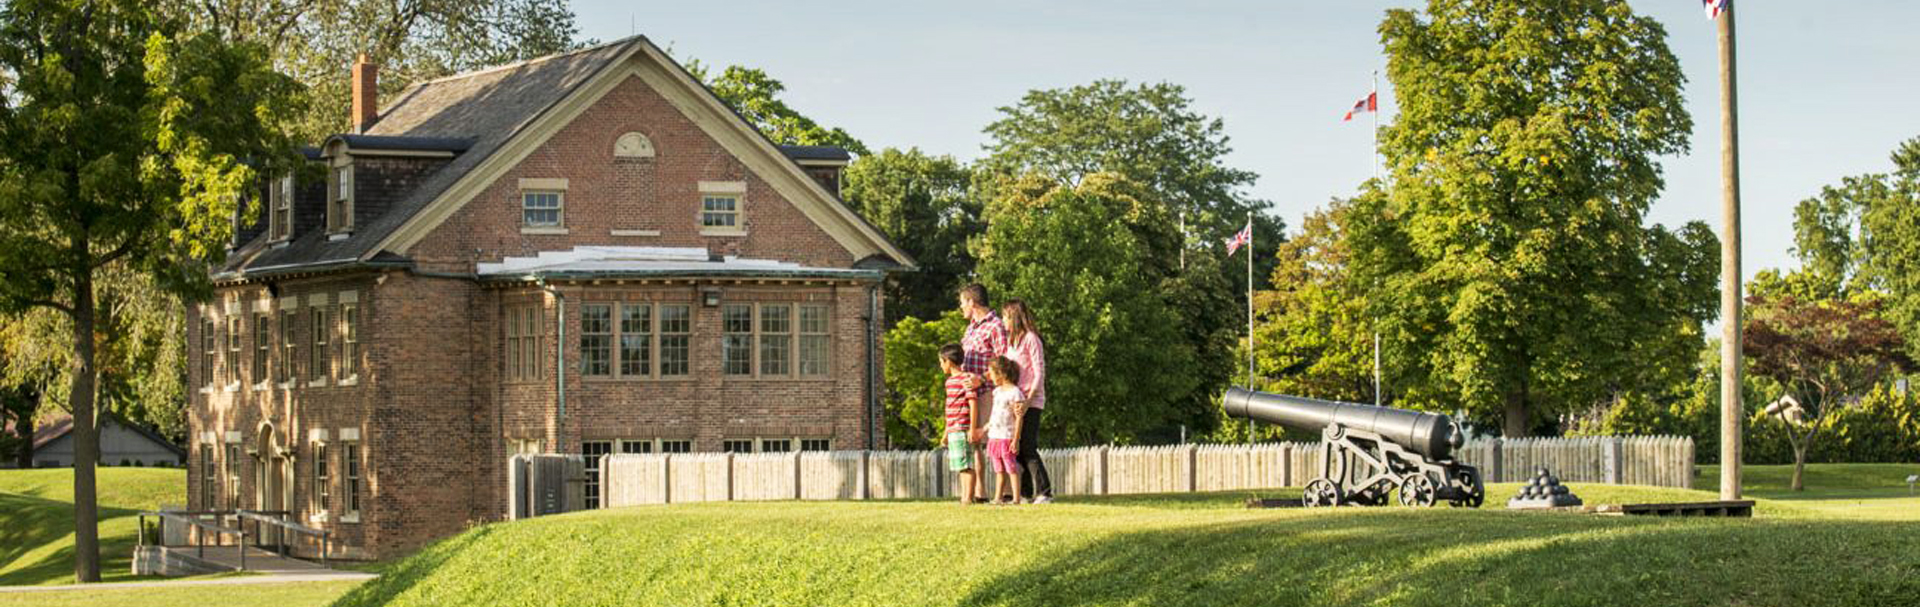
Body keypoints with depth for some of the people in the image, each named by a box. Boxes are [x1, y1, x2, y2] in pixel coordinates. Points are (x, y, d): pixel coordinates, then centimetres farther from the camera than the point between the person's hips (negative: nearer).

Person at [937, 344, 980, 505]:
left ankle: (969, 498, -8)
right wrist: (946, 432, 25)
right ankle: (964, 497, 14)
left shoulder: (966, 379, -10)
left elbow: (972, 404, -13)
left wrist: (972, 428, -17)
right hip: (953, 430, 9)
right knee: (960, 465, 11)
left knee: (966, 464, -8)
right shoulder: (950, 381, 18)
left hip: (962, 429, -9)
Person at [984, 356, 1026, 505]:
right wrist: (985, 429, 23)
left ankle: (1016, 498, -3)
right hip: (994, 437, 8)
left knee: (1011, 468, -5)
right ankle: (998, 498, 16)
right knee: (999, 470, 12)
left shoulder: (1015, 392, -11)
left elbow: (1018, 417, -13)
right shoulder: (997, 391, 14)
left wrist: (1016, 439, -16)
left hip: (1007, 437, -8)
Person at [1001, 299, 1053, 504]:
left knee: (1027, 447, -12)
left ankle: (1044, 493, -10)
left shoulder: (1031, 339, -7)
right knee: (1016, 448, 6)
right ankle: (1026, 493, 12)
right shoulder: (1011, 341, 18)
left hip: (1031, 402, -8)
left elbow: (1039, 373, -11)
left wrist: (1029, 399, -18)